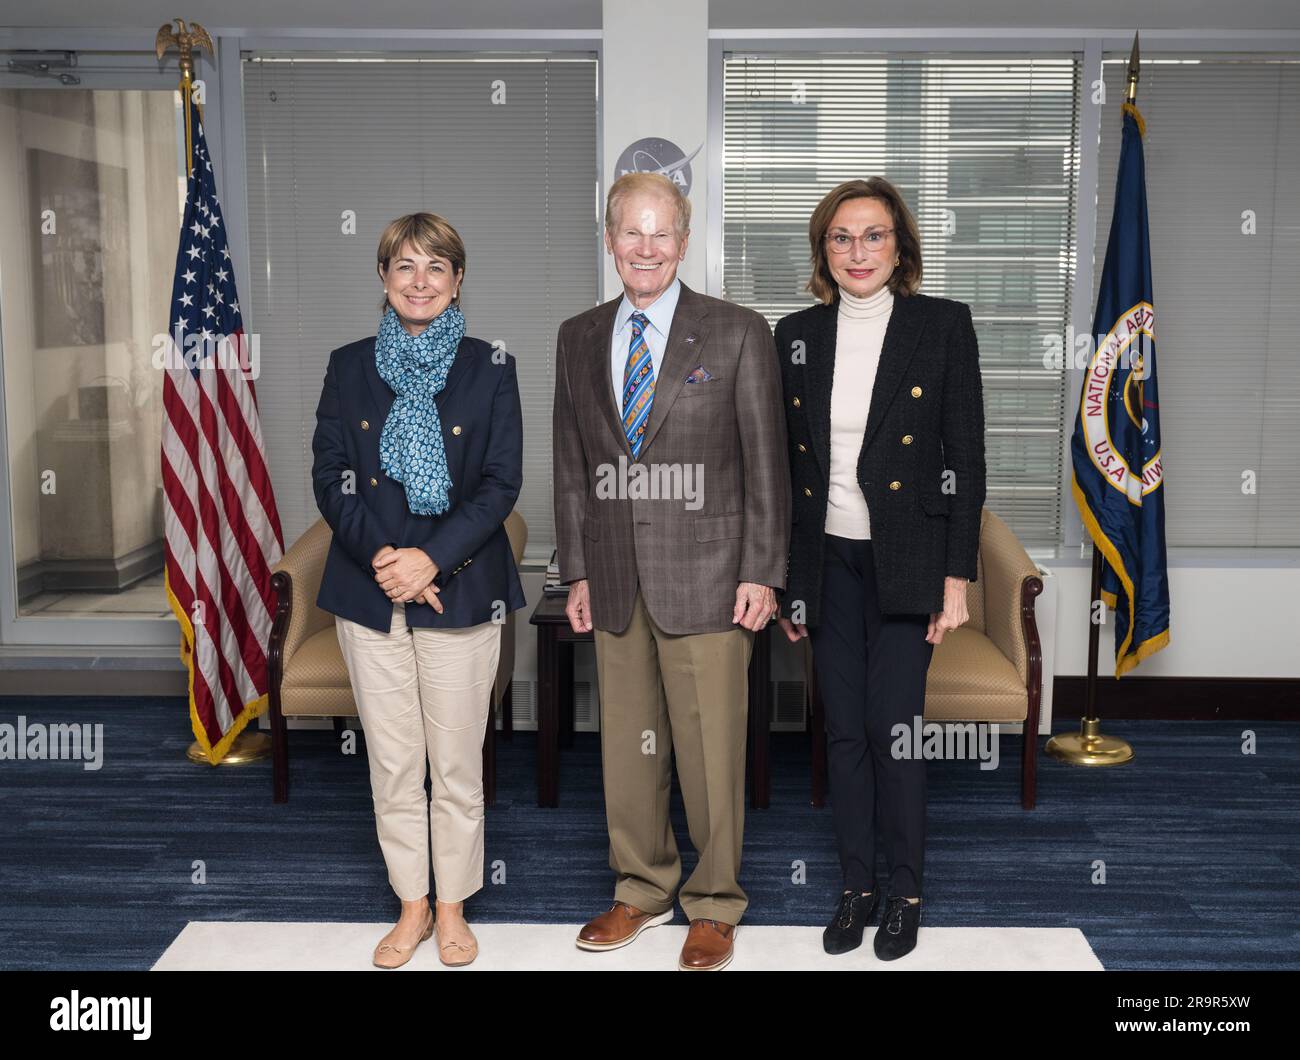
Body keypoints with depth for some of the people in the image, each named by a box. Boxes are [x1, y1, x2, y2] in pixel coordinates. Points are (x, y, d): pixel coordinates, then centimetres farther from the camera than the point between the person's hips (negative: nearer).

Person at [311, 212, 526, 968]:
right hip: (369, 592, 2)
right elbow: (329, 475, 3)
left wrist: (432, 559, -15)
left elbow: (504, 481, -5)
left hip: (461, 589, -2)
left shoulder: (490, 368, 1)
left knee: (457, 762, 5)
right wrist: (380, 557, -13)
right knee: (392, 762, 9)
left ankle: (453, 908, 23)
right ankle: (413, 905, 26)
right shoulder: (350, 366, 7)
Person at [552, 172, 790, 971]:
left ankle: (714, 907, 20)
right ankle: (642, 891, 29)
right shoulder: (579, 338, 10)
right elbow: (572, 465, 13)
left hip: (706, 577, -4)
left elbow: (766, 462, -3)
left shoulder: (737, 333, -2)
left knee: (712, 747, 2)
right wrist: (578, 570, 9)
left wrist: (761, 572, -8)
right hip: (616, 582, 4)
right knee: (628, 744, 11)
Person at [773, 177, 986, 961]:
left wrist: (957, 576, -9)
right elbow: (784, 461, 9)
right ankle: (857, 887, 23)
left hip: (906, 560, -3)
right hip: (828, 562, 3)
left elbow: (967, 458, -4)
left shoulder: (943, 325, -4)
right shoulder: (797, 335, 6)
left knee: (893, 727, -3)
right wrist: (781, 575, 7)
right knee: (845, 733, 8)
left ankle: (907, 892, 17)